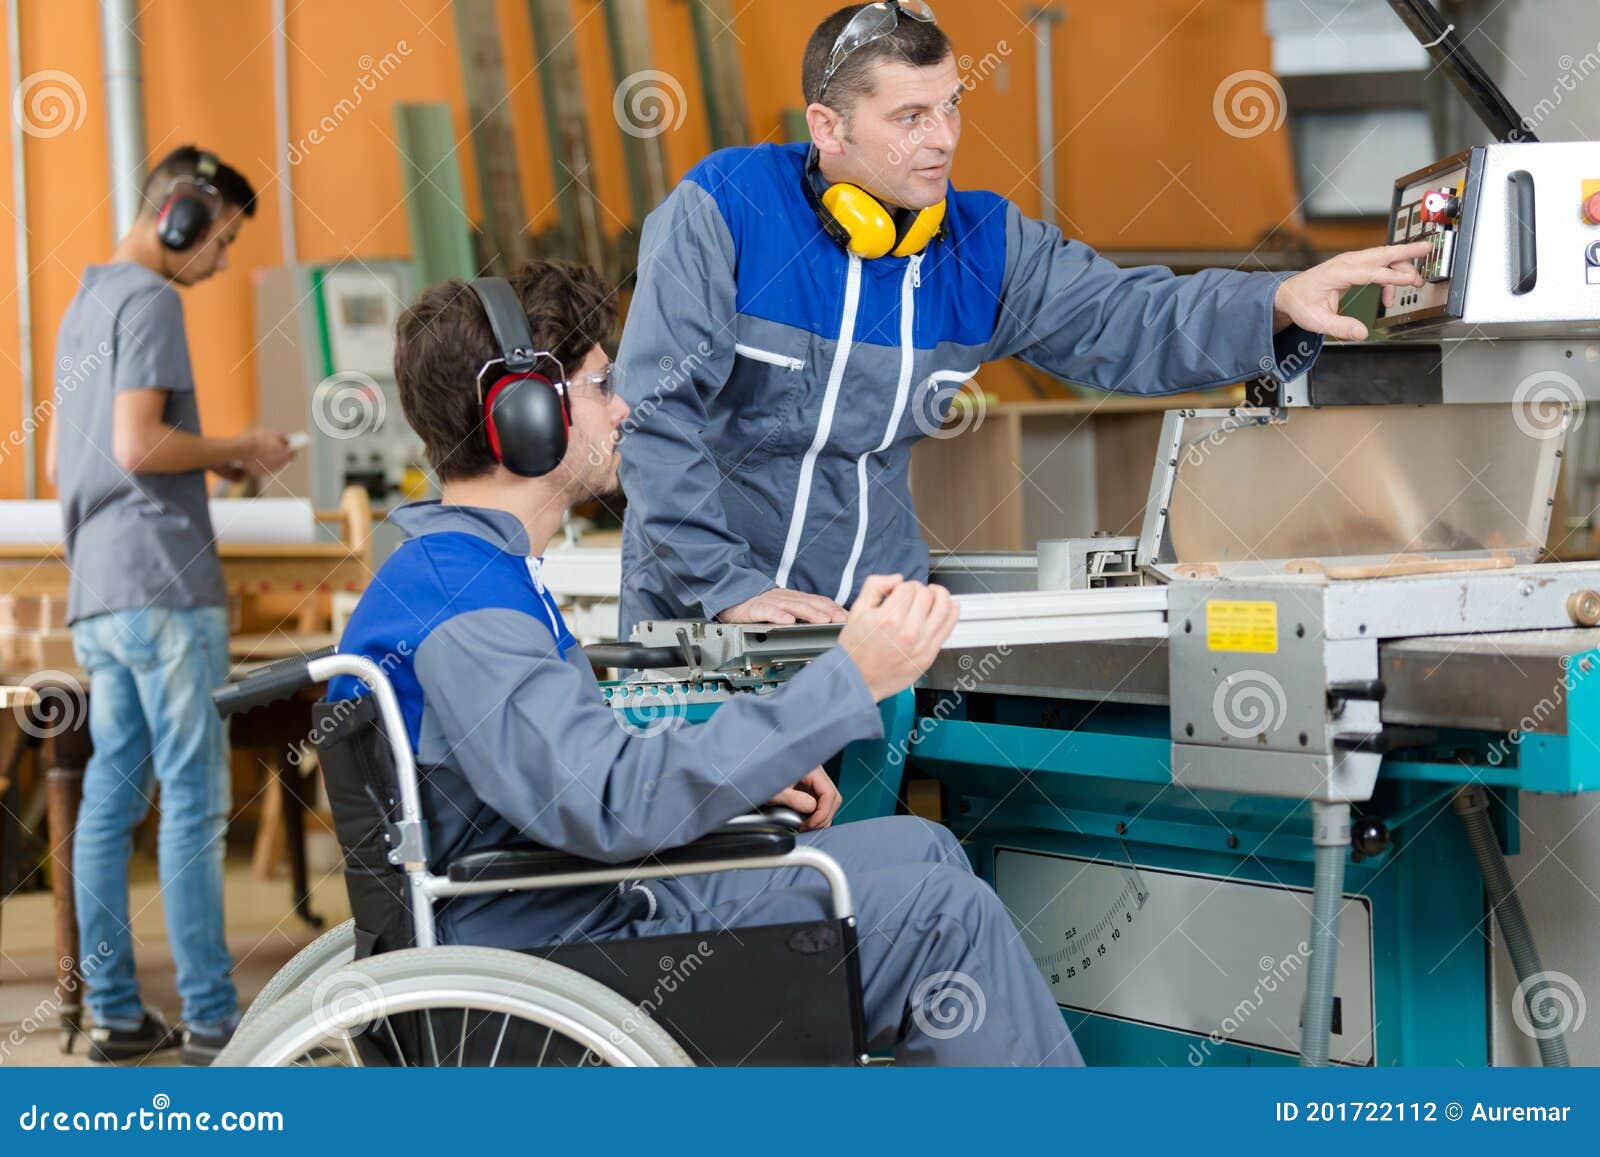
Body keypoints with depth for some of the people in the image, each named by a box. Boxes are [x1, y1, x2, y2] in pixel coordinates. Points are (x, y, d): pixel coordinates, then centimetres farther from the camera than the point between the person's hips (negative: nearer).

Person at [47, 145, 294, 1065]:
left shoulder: (86, 305, 20)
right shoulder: (150, 300, -8)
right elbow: (139, 444, -19)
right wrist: (234, 451, -5)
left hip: (98, 593, 9)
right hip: (164, 587, -9)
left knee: (110, 799, 7)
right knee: (195, 802, -7)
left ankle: (117, 1013, 10)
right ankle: (212, 1017, -5)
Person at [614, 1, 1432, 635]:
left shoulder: (982, 243, 4)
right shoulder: (725, 209, -12)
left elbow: (1126, 321, 2)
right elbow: (654, 411, -16)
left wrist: (1279, 303, -17)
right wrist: (728, 585, -22)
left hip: (872, 612, 4)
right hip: (698, 615, -4)